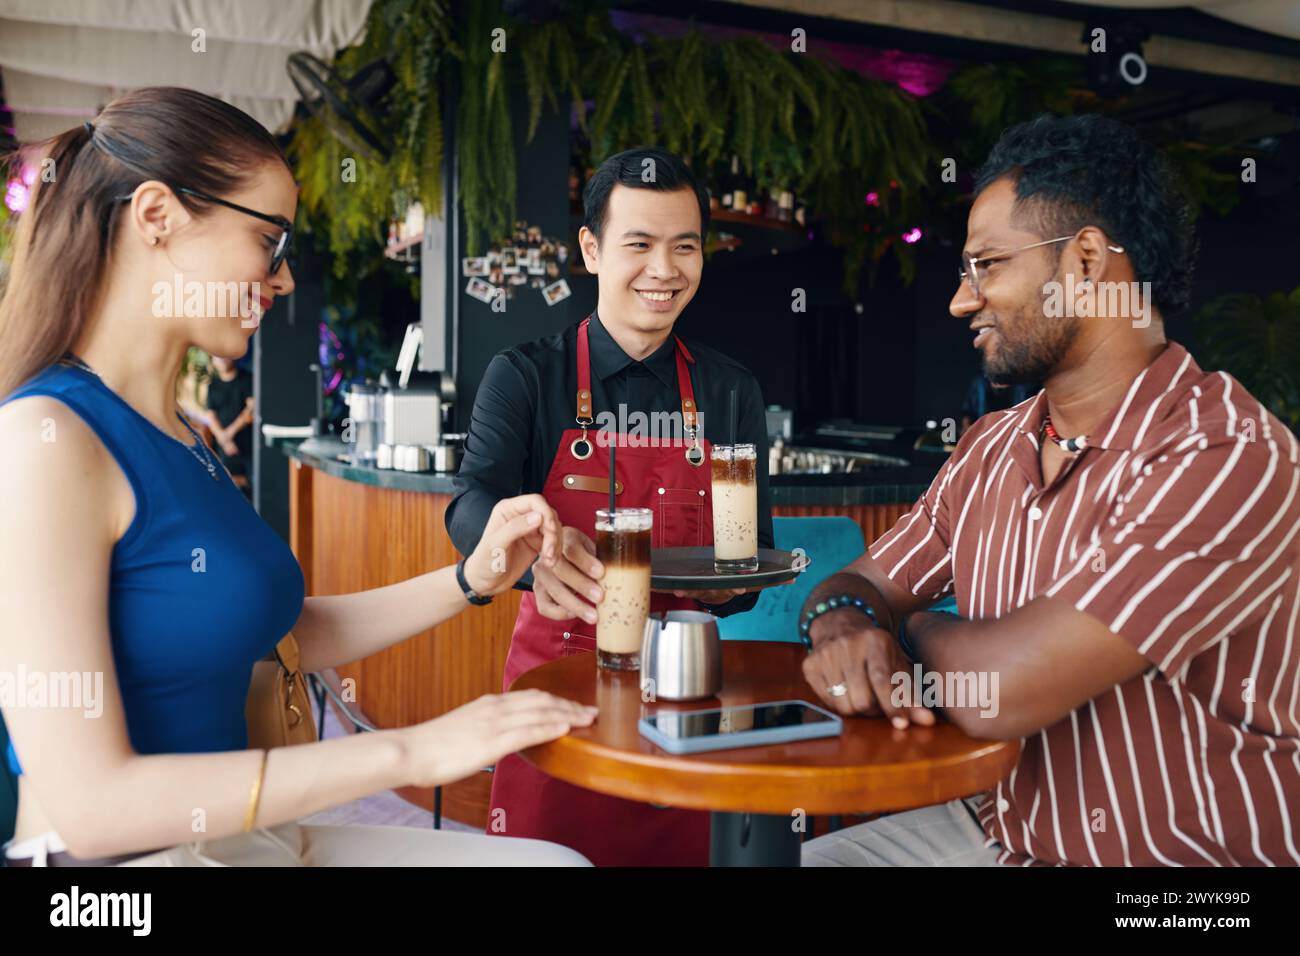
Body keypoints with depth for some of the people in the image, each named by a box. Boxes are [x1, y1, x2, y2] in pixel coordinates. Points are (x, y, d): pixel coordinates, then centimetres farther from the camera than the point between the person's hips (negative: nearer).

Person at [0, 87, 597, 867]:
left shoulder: (176, 436, 8)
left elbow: (281, 630, 14)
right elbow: (90, 803, -23)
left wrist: (471, 581, 1)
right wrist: (411, 751, -22)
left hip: (240, 837, 8)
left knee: (556, 861, 3)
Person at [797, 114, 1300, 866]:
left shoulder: (1228, 457, -24)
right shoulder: (991, 448, 2)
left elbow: (1001, 692, -30)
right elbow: (863, 583, 8)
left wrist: (917, 629, -8)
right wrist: (843, 622, -17)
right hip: (992, 831, 7)